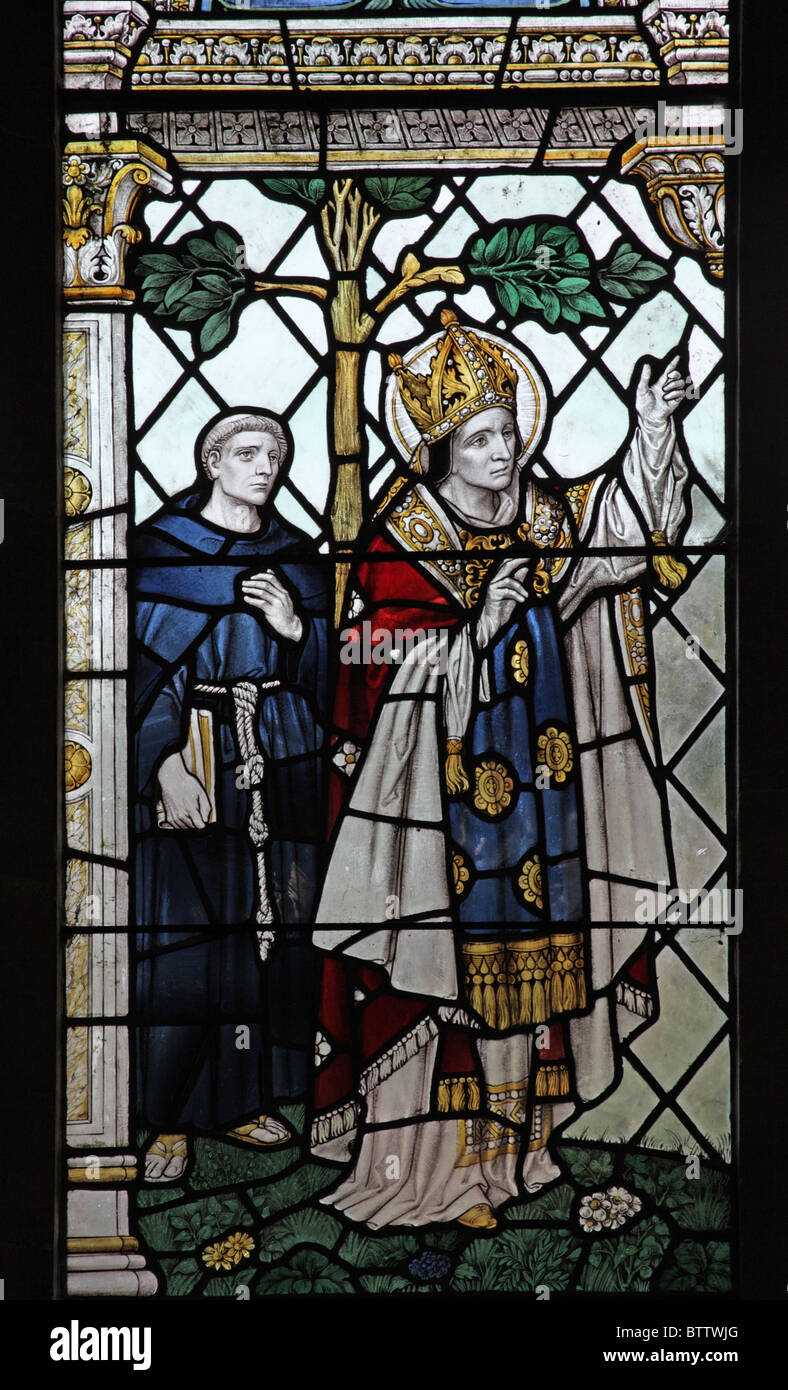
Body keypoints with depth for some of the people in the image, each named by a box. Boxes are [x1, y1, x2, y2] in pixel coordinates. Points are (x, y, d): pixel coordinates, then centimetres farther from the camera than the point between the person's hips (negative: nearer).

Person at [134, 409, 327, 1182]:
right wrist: (166, 763, -20)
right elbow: (142, 665, -8)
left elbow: (321, 673, 13)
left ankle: (244, 1097, 18)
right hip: (189, 760, -4)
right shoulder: (160, 548, -1)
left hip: (276, 764, 4)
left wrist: (295, 628, -8)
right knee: (181, 929, -6)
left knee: (265, 925, 5)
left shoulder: (294, 558, 12)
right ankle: (171, 1117, 3)